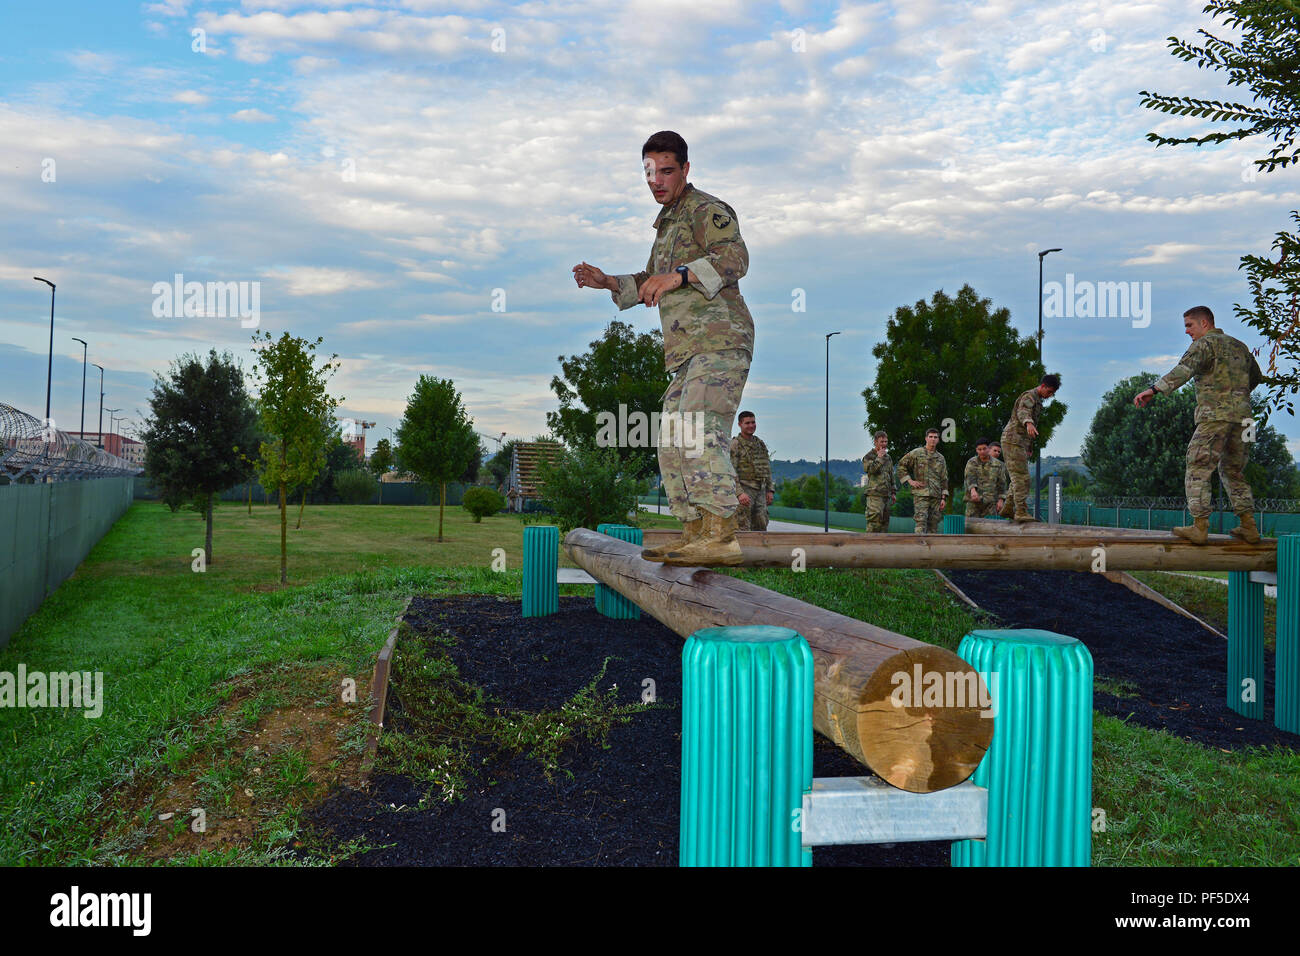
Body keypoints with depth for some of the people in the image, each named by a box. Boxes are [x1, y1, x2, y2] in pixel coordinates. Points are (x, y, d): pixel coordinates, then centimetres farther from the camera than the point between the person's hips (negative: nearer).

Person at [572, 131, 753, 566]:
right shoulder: (668, 222, 28)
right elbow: (649, 285, 36)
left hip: (720, 339, -10)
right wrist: (606, 282, 20)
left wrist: (678, 275, -29)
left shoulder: (707, 209, -1)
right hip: (690, 352, 10)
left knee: (699, 433, -23)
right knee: (673, 444, 7)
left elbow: (735, 257, -18)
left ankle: (721, 536, -27)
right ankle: (694, 536, 10)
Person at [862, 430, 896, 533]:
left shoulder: (888, 457, 19)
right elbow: (870, 469, -20)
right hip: (875, 494, -7)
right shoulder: (869, 456, -2)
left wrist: (893, 493, 19)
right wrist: (879, 458, -13)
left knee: (885, 520, 7)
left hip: (886, 495, 7)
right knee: (875, 517, -17)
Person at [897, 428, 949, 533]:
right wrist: (910, 480, -4)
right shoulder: (916, 453, 4)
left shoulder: (940, 458, 16)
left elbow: (944, 480, 15)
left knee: (933, 525, 3)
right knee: (921, 522, -16)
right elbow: (901, 466, 6)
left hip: (936, 496, 5)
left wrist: (943, 498, 7)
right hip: (921, 494, -5)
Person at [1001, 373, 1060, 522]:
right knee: (1022, 477, -14)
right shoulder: (1029, 396, -12)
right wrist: (1028, 423, -56)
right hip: (1013, 439, -10)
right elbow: (1023, 412, -33)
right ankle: (1021, 512, -17)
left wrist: (1030, 446, 33)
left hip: (1021, 442, 10)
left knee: (1018, 477, 13)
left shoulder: (1038, 400, 21)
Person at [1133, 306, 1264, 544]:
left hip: (1215, 415, -8)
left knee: (1198, 470, -5)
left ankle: (1199, 527, -12)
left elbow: (1183, 370, -22)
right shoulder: (1239, 345, 21)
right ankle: (1249, 526, 13)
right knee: (1233, 471, 17)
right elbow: (1256, 377, 33)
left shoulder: (1205, 343, -3)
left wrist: (1154, 389, -31)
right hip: (1242, 416, 8)